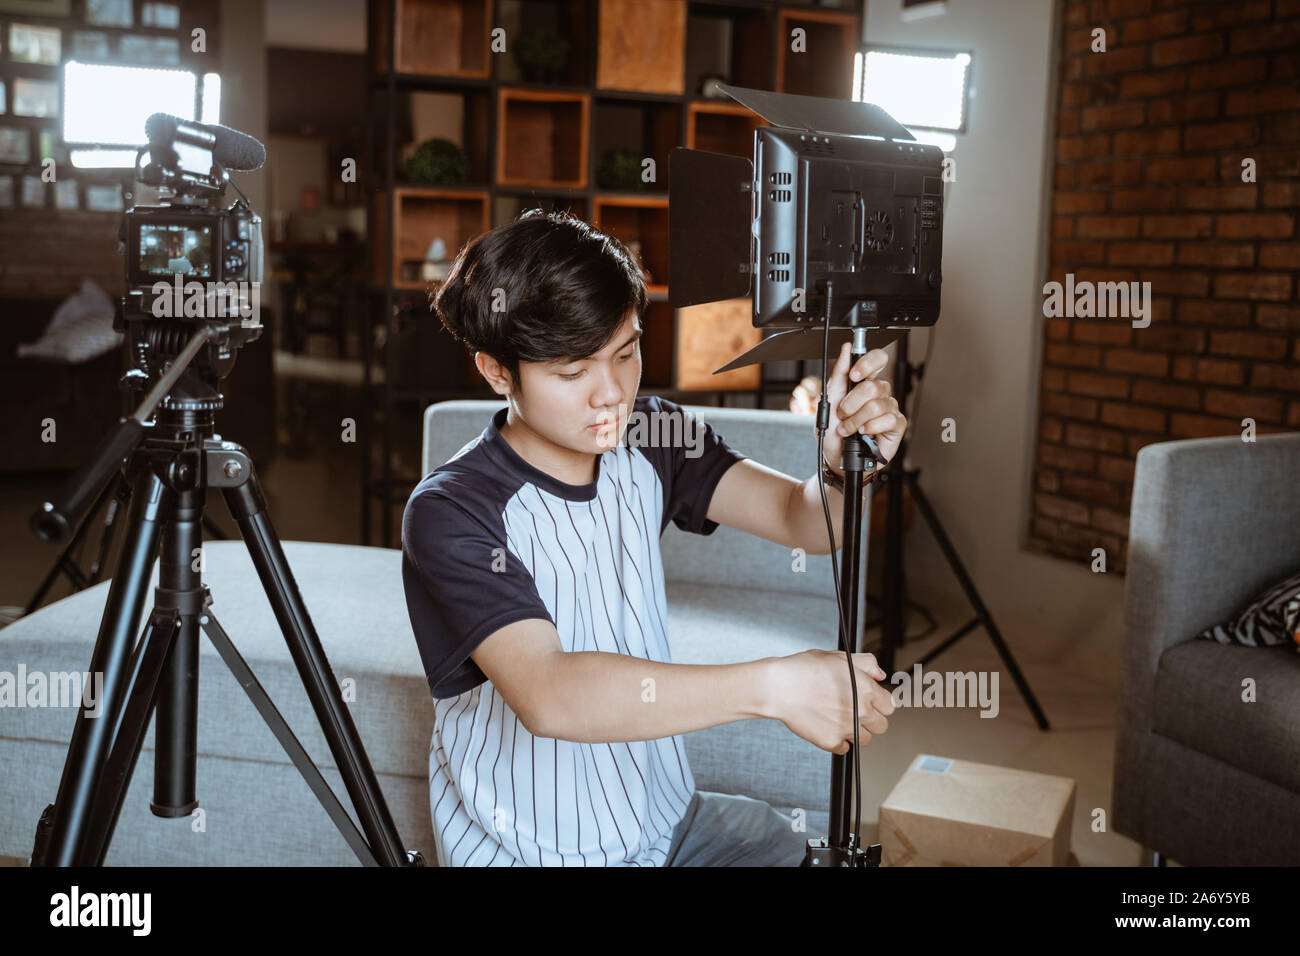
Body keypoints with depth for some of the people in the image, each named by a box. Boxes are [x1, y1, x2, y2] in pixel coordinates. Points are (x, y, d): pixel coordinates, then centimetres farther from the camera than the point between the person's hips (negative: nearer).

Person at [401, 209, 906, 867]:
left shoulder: (648, 440, -2)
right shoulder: (450, 513, -20)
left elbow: (802, 519, -11)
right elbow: (547, 694, -33)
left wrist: (846, 465, -34)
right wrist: (769, 687, -39)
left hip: (668, 818, 6)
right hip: (530, 849, -5)